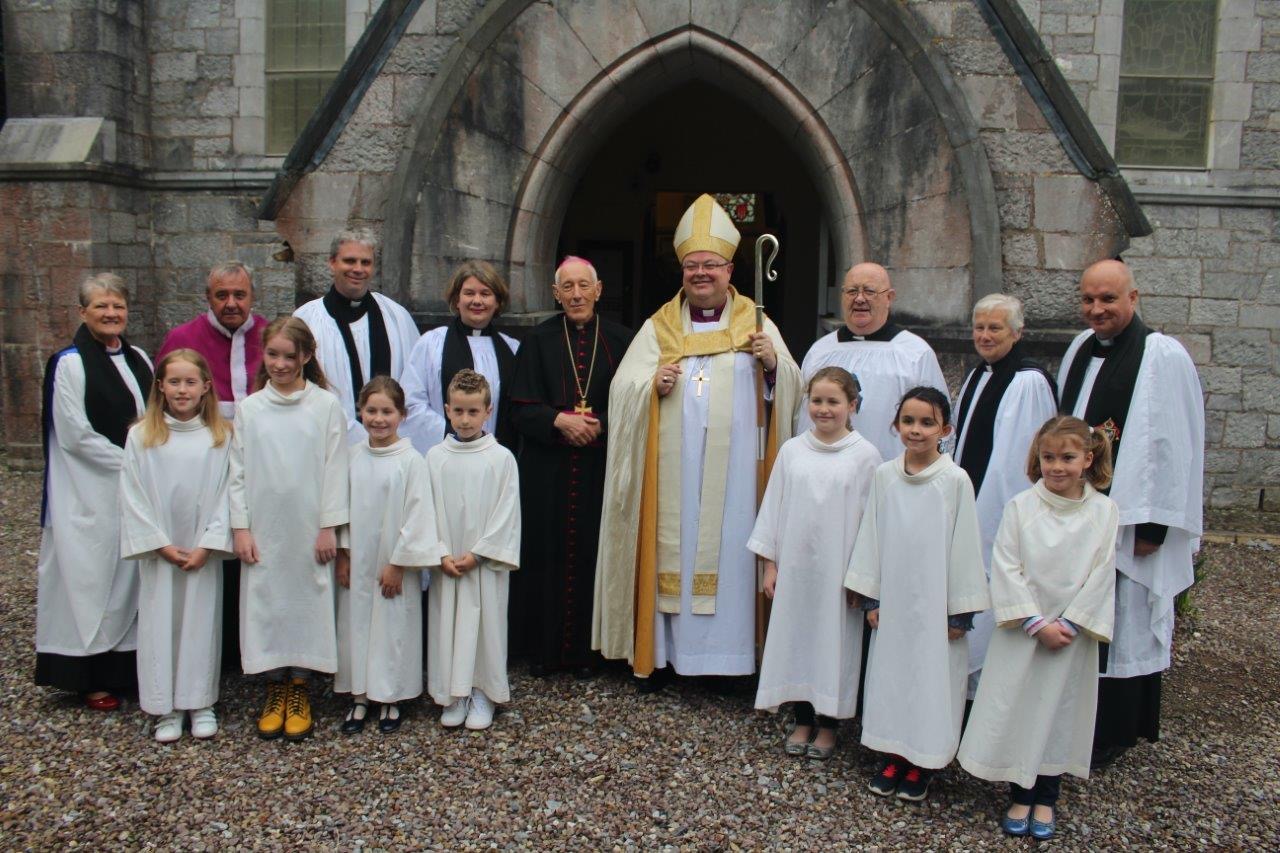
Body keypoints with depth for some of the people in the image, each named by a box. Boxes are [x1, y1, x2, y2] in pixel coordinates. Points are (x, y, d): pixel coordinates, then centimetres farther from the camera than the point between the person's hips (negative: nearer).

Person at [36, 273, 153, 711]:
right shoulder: (69, 363, -9)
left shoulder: (138, 359, 10)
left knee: (131, 575, 11)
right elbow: (75, 435, -14)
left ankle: (128, 666, 21)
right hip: (91, 493, -6)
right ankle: (91, 677, 11)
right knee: (92, 577, 1)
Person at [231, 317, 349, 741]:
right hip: (263, 528, 2)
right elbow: (238, 471, 6)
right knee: (265, 602, 6)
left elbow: (335, 469, -2)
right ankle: (275, 688, 21)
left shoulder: (327, 406, -2)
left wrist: (329, 527, -5)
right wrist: (240, 527, 0)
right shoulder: (249, 408, 4)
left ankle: (299, 688, 18)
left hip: (308, 527, -2)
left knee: (307, 602, 4)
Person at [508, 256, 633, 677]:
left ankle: (587, 649, 16)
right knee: (548, 556, 4)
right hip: (547, 471, 0)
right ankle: (544, 647, 17)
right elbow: (521, 407, 0)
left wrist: (599, 425, -14)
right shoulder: (538, 341, 4)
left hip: (601, 469, 0)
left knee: (593, 555, 3)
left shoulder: (621, 340, 3)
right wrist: (559, 420, -17)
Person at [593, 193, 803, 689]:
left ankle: (727, 651, 13)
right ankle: (660, 652, 15)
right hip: (672, 471, 1)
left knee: (729, 552, 1)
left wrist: (773, 363, -19)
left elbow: (790, 390, 1)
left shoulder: (756, 324, 9)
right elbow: (622, 388, 6)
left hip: (733, 471, -1)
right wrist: (652, 386, -14)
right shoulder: (658, 327, 11)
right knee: (670, 548, 4)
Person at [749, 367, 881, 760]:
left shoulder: (865, 455, -5)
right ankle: (802, 721, 28)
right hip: (794, 565, 3)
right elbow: (773, 506, 6)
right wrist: (769, 563, 4)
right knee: (795, 637, 11)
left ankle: (827, 724, 25)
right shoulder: (792, 450, 2)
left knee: (835, 642, 7)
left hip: (839, 570, -3)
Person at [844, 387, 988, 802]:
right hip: (892, 600, 3)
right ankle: (894, 755, 29)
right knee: (891, 674, 12)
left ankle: (923, 764, 24)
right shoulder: (884, 475, -1)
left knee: (932, 678, 6)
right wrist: (870, 597, 5)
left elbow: (965, 546, -7)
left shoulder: (955, 480, -10)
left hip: (935, 602, -3)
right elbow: (871, 538, 5)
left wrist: (961, 611, -5)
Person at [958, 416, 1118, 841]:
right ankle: (1020, 796, 21)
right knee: (1017, 706, 5)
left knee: (1060, 711, 11)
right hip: (1022, 627, -1)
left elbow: (1101, 574, -4)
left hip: (1073, 632, 1)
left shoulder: (1104, 511, -3)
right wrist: (1036, 622, -14)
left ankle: (1045, 799, 27)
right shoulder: (1020, 506, -6)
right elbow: (1005, 567, -9)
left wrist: (1069, 623, -11)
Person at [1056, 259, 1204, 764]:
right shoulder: (1081, 349, 9)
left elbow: (1175, 446, -15)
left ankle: (1113, 733, 20)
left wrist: (1152, 523, -16)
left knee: (1122, 625, 5)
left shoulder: (1163, 357, -12)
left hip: (1126, 517, -7)